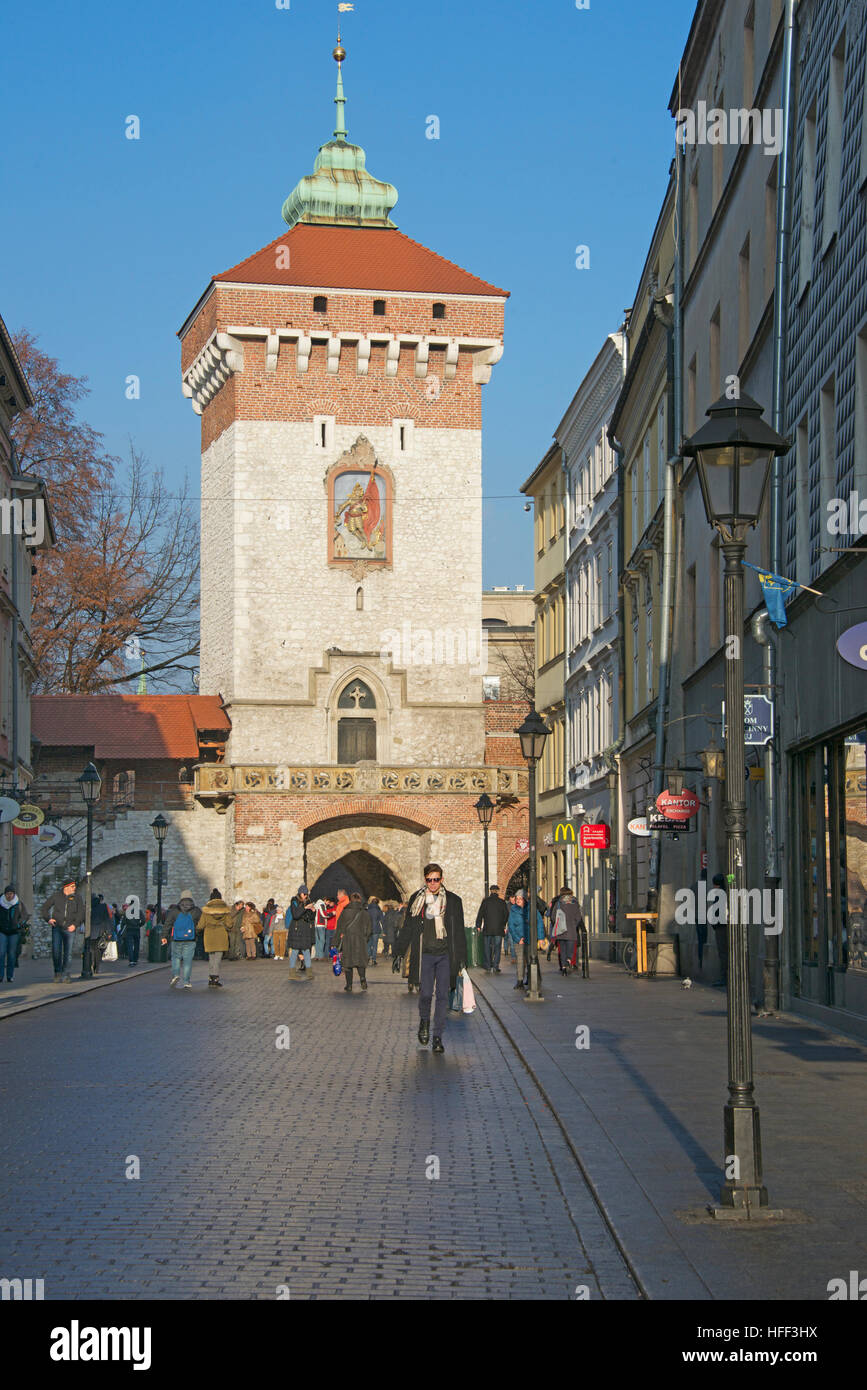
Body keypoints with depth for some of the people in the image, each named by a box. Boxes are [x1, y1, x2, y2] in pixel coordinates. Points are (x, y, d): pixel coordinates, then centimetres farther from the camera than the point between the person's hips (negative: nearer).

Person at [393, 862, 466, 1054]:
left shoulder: (453, 901, 5)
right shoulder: (417, 900, 6)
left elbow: (459, 932, 9)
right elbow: (407, 928, 11)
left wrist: (462, 958, 5)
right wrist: (400, 954, 7)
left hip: (445, 955, 0)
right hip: (425, 954, 0)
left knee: (442, 996, -2)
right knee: (425, 993, -8)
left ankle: (438, 1037, 4)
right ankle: (424, 1021, 22)